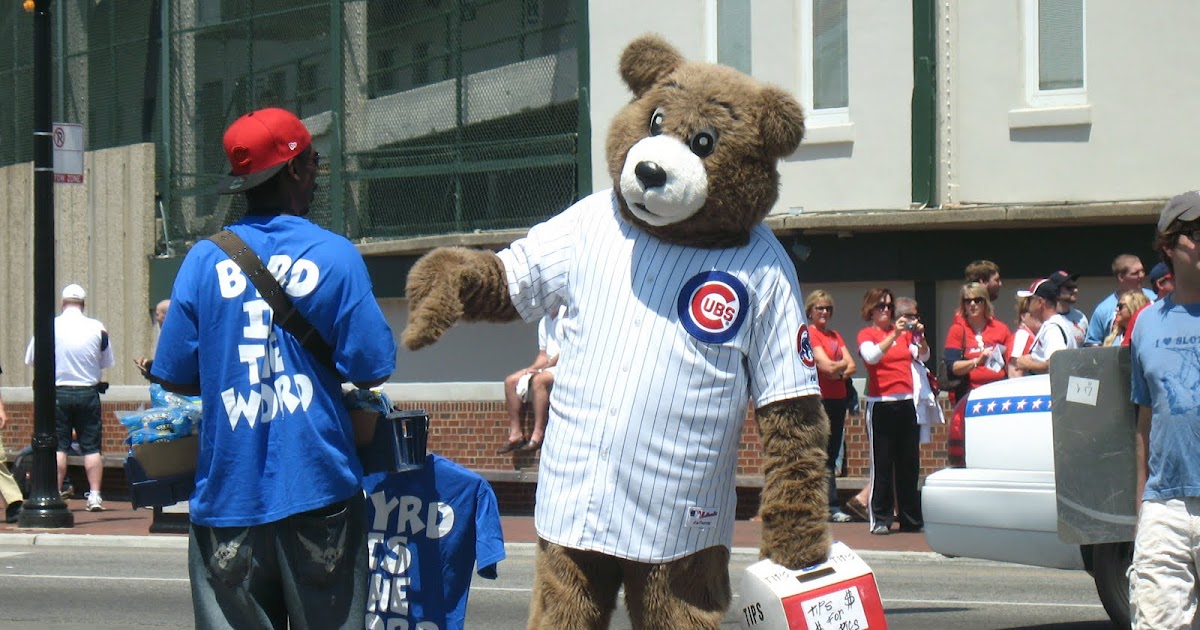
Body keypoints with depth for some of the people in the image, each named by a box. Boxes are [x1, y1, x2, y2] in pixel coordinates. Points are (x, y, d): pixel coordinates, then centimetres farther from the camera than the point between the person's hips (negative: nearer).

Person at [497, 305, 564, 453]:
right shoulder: (544, 322, 17)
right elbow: (543, 354, 16)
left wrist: (540, 368, -16)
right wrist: (533, 368, -5)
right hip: (548, 367, 9)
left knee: (538, 380, -36)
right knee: (510, 381, -6)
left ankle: (538, 434, -36)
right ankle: (515, 434, -12)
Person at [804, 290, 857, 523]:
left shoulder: (835, 336, 19)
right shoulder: (810, 334, -5)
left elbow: (852, 366, 10)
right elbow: (826, 366, -14)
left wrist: (839, 371, -9)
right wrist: (843, 364, 4)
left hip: (838, 398, 8)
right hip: (820, 398, -8)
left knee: (832, 454, 8)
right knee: (825, 456, -8)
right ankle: (833, 508, -10)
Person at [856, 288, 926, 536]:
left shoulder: (904, 332, 15)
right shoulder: (866, 334, 1)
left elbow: (923, 356, 6)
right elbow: (872, 356, -19)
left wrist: (920, 337, -13)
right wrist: (894, 334, -27)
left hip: (906, 403, 5)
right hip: (880, 404, -5)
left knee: (909, 462, 7)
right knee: (882, 463, -5)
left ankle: (911, 518, 13)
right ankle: (880, 519, -3)